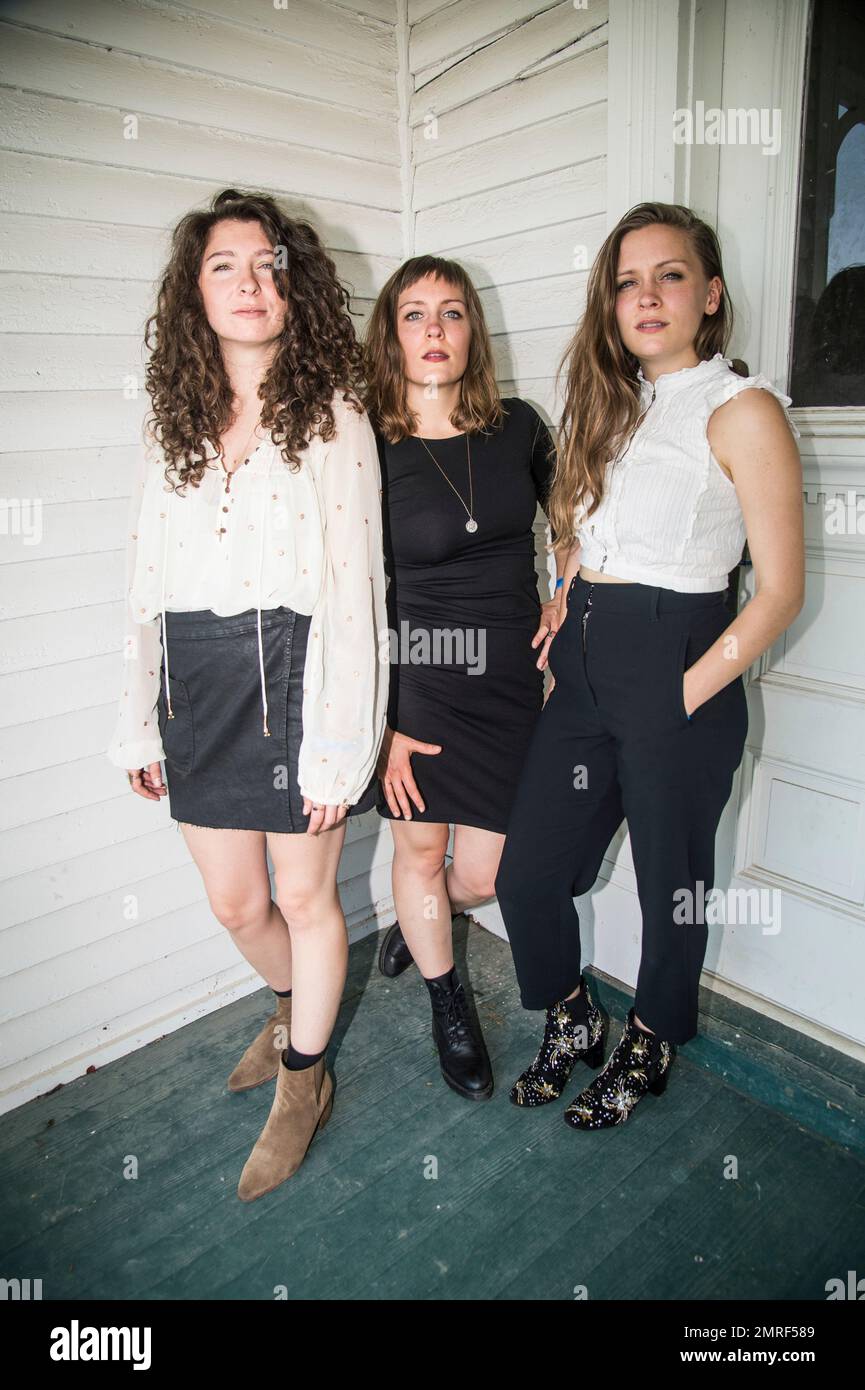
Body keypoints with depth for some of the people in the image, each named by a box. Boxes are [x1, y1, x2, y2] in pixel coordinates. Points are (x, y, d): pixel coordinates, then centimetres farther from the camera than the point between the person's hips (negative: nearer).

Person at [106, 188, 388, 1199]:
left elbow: (354, 590, -10)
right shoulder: (174, 425, 10)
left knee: (304, 898, 10)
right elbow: (145, 584, 10)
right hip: (197, 689, 5)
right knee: (234, 903, 16)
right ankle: (292, 1008, 50)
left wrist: (336, 748, -14)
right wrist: (138, 724, 8)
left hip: (293, 678, -4)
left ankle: (303, 1080, 35)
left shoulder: (331, 418, -4)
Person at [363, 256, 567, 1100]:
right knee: (420, 848, 11)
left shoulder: (518, 427, 2)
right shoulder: (367, 448, -8)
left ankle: (417, 920, 46)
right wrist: (379, 724, -9)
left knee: (482, 877, 7)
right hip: (416, 675, -2)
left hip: (509, 677, 3)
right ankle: (446, 1006, 40)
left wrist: (564, 599, 6)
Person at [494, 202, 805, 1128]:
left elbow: (780, 590, -9)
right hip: (582, 669, 6)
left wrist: (686, 695, -14)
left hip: (676, 675, -6)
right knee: (526, 875, 7)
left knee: (670, 884, 11)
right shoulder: (610, 406, 14)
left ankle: (648, 1048, 38)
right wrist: (562, 632, 7)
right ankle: (572, 1022, 35)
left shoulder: (742, 411, -6)